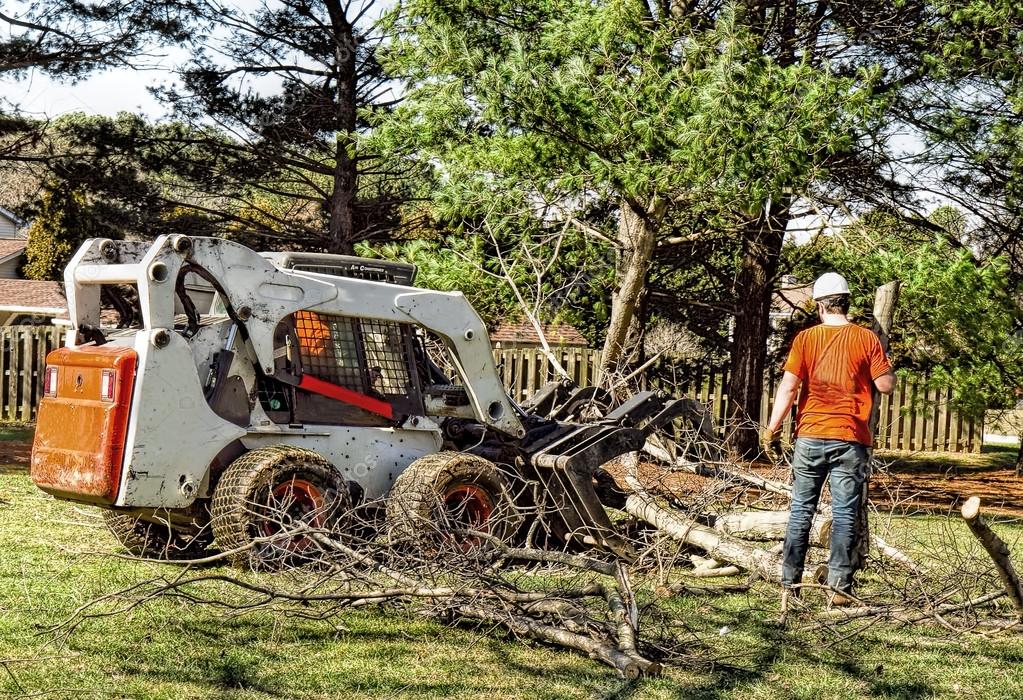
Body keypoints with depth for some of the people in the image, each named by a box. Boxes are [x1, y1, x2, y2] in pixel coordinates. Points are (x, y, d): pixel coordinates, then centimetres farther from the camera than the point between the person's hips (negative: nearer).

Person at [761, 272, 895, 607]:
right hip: (850, 440, -1)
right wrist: (882, 365, 17)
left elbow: (788, 387, -6)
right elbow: (886, 385, -3)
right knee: (845, 514, 4)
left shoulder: (806, 338, 0)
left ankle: (789, 586, 9)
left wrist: (772, 428, 0)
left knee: (801, 512, 8)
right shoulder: (866, 339, -2)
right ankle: (839, 589, 3)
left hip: (811, 437, 1)